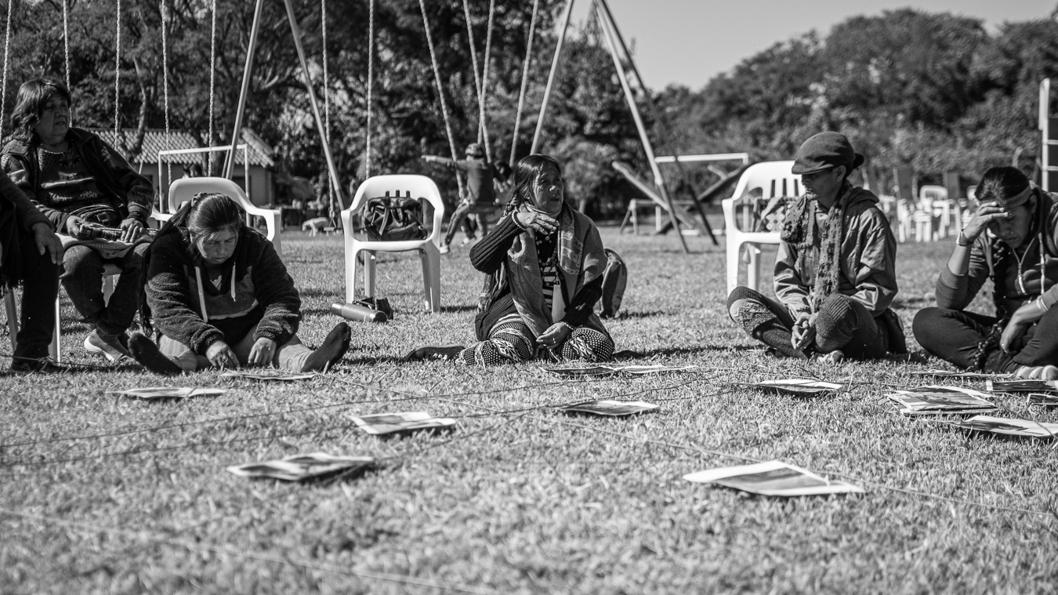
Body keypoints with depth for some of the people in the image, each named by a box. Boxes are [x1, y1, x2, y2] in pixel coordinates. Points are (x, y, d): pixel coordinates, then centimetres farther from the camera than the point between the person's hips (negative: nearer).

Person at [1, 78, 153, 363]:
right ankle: (107, 328, -15)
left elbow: (136, 182, 20)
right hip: (61, 233, -3)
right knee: (78, 259, -40)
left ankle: (106, 335, -20)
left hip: (114, 227, 4)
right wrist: (64, 222, -21)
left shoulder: (87, 143, 27)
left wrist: (135, 216, -2)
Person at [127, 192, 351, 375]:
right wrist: (208, 342, -42)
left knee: (281, 336, -25)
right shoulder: (167, 249, -12)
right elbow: (167, 308, -24)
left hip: (246, 334, 2)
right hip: (190, 335, -2)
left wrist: (268, 336, -33)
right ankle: (173, 365, -69)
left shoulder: (256, 246, -5)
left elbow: (283, 298, -10)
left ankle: (305, 362, -59)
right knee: (174, 343, -32)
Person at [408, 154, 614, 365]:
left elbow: (591, 284, 2)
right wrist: (517, 222, -33)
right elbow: (479, 261, -20)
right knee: (506, 353, -34)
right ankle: (458, 353, -4)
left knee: (601, 346, -26)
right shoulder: (513, 225, 0)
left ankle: (535, 349, -7)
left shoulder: (581, 227, 3)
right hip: (519, 309, -3)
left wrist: (567, 324, -14)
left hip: (567, 313, 3)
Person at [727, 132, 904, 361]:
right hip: (805, 317, 6)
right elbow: (785, 278, 10)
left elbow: (880, 290, -9)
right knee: (739, 298, -13)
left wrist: (821, 318, -17)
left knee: (838, 305, -40)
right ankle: (815, 352, -30)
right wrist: (802, 315, -11)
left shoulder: (867, 218, -7)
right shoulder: (798, 213, 9)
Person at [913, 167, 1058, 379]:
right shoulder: (986, 238, 3)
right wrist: (964, 239, -14)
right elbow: (948, 303, -5)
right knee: (925, 321, -14)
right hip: (1011, 332, 5)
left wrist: (1020, 316, -18)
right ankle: (1013, 367, -30)